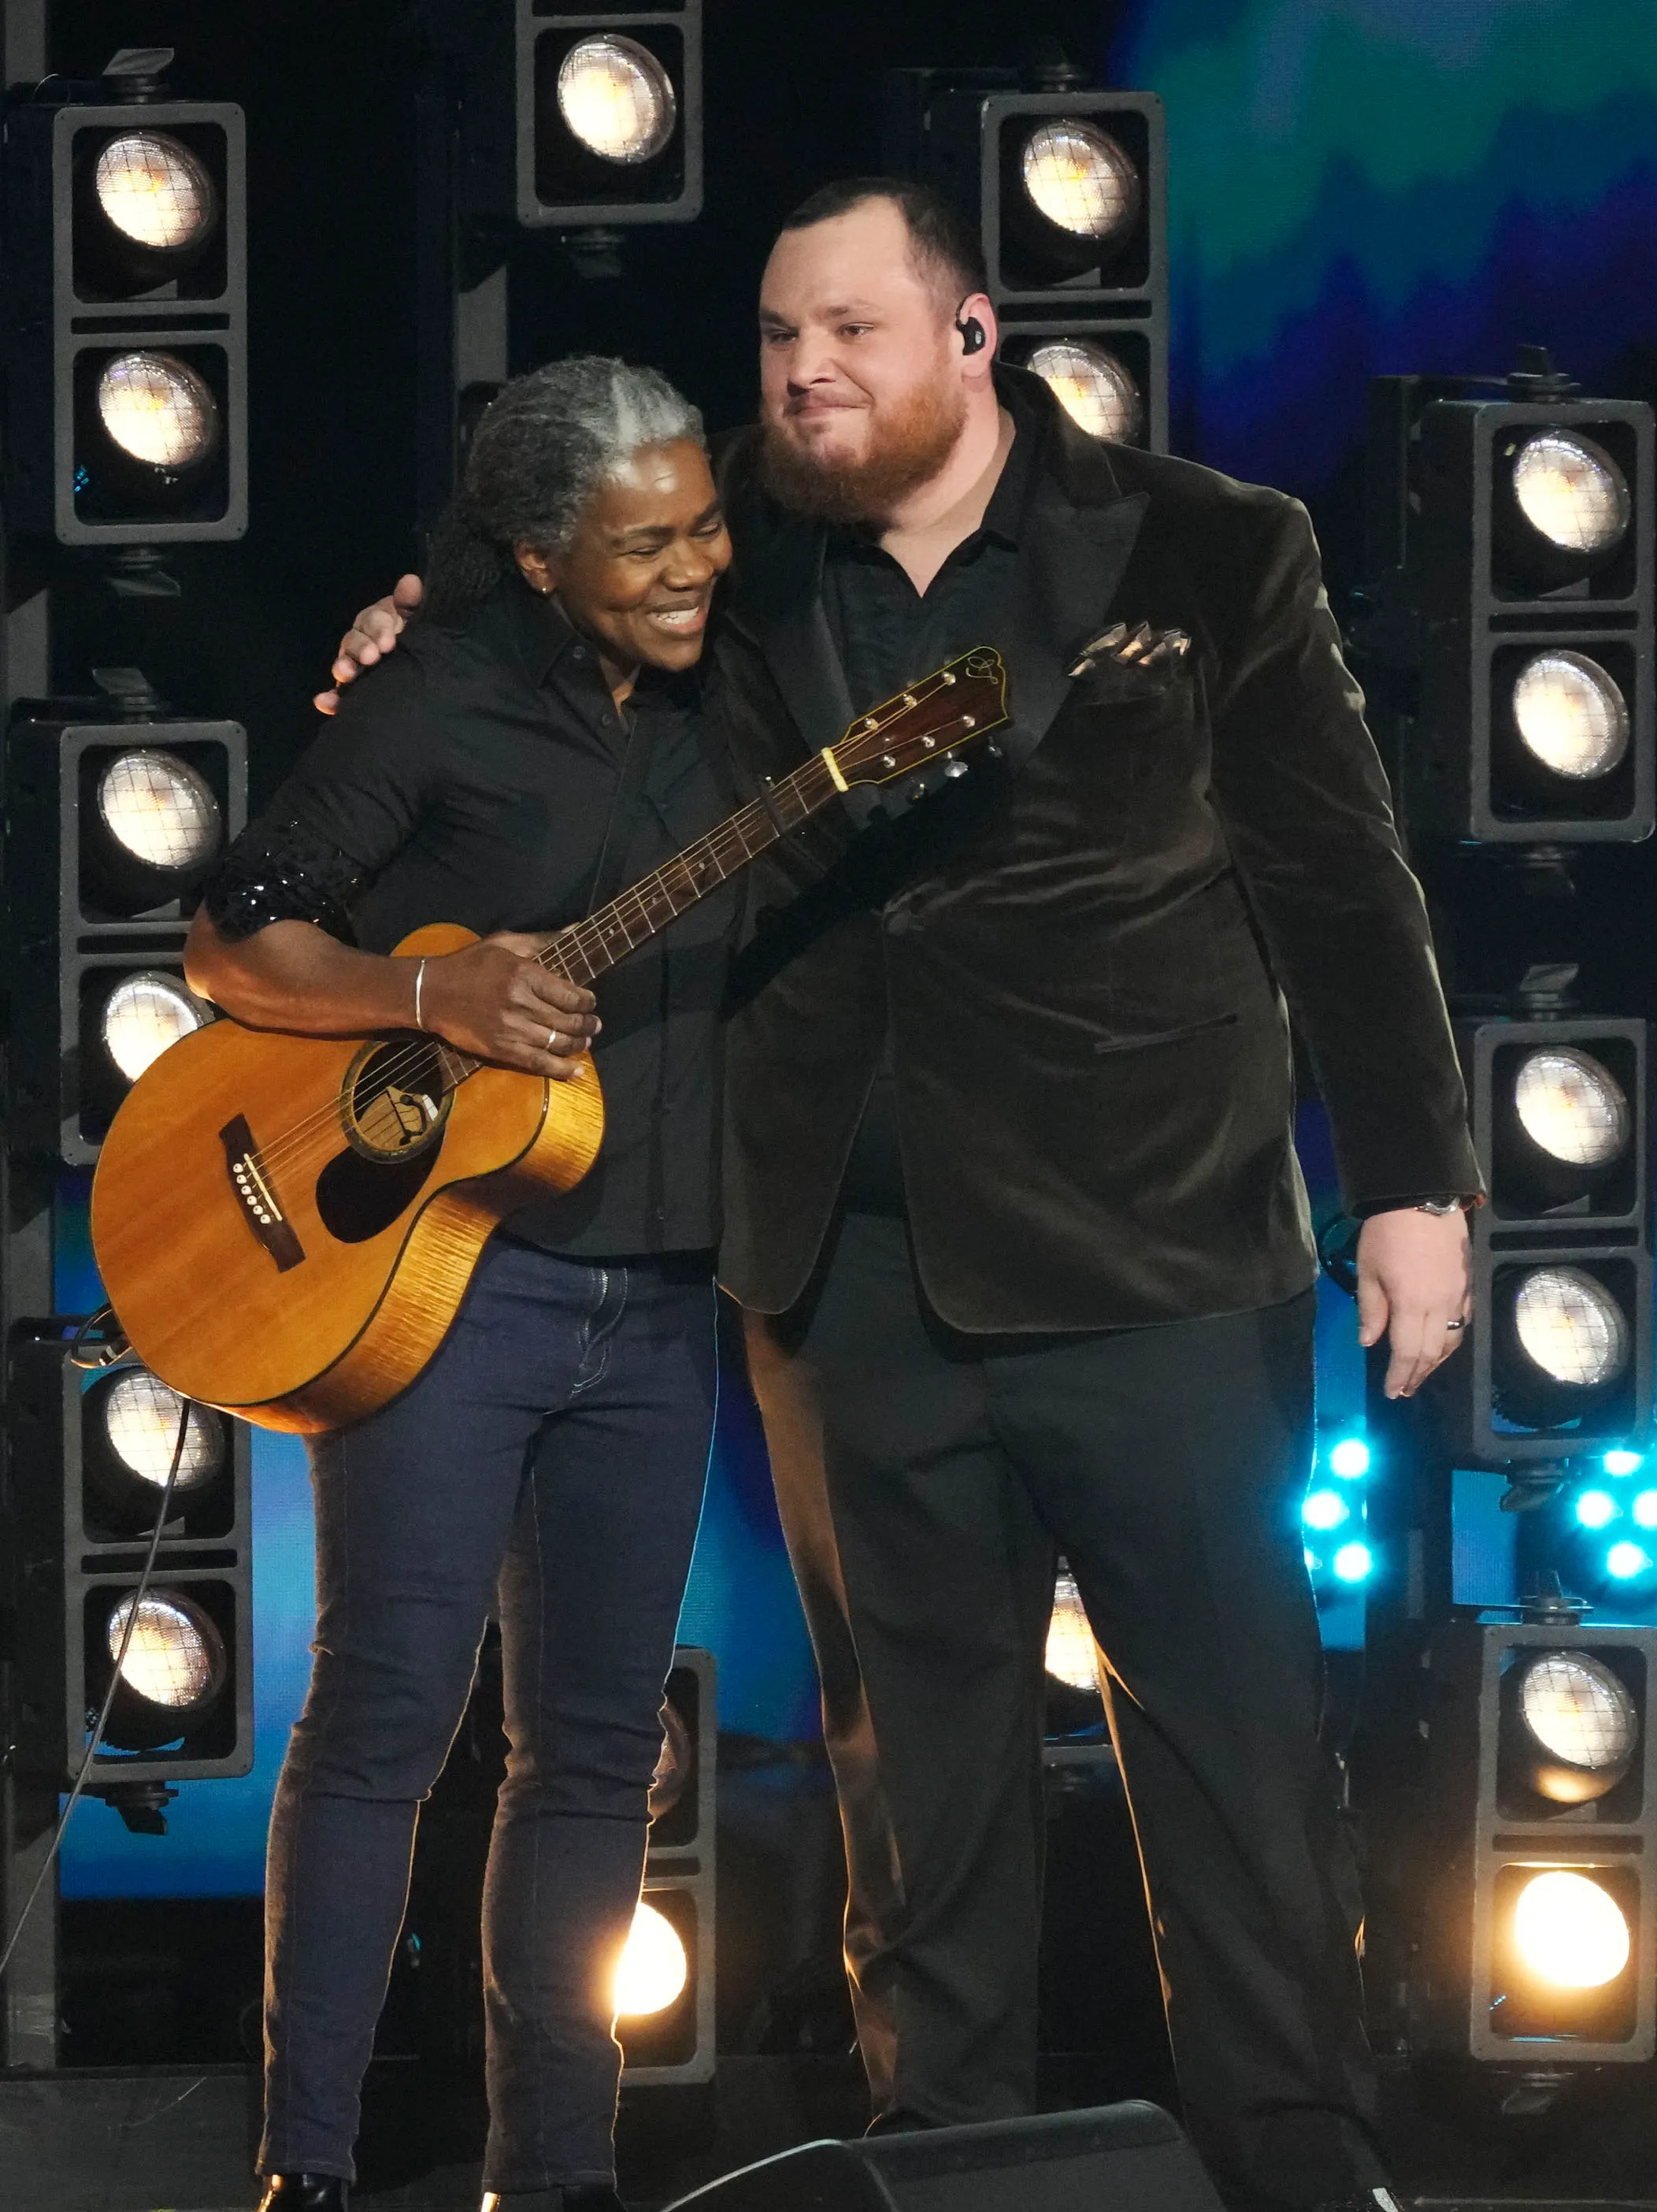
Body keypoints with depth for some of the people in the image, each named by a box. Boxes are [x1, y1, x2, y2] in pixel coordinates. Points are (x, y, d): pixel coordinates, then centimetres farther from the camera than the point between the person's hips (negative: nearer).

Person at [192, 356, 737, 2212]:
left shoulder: (715, 718, 11)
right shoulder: (441, 708, -5)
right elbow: (228, 945, -4)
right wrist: (430, 993, -18)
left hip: (650, 1302, 6)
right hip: (445, 1272, -6)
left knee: (597, 1743, 7)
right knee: (389, 1707, -9)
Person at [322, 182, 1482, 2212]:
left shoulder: (1202, 556, 0)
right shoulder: (741, 572, 7)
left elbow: (1344, 886, 0)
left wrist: (1414, 1184, -4)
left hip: (1147, 1256, -3)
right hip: (855, 1266, 3)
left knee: (1234, 1724, -1)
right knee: (916, 1745, 10)